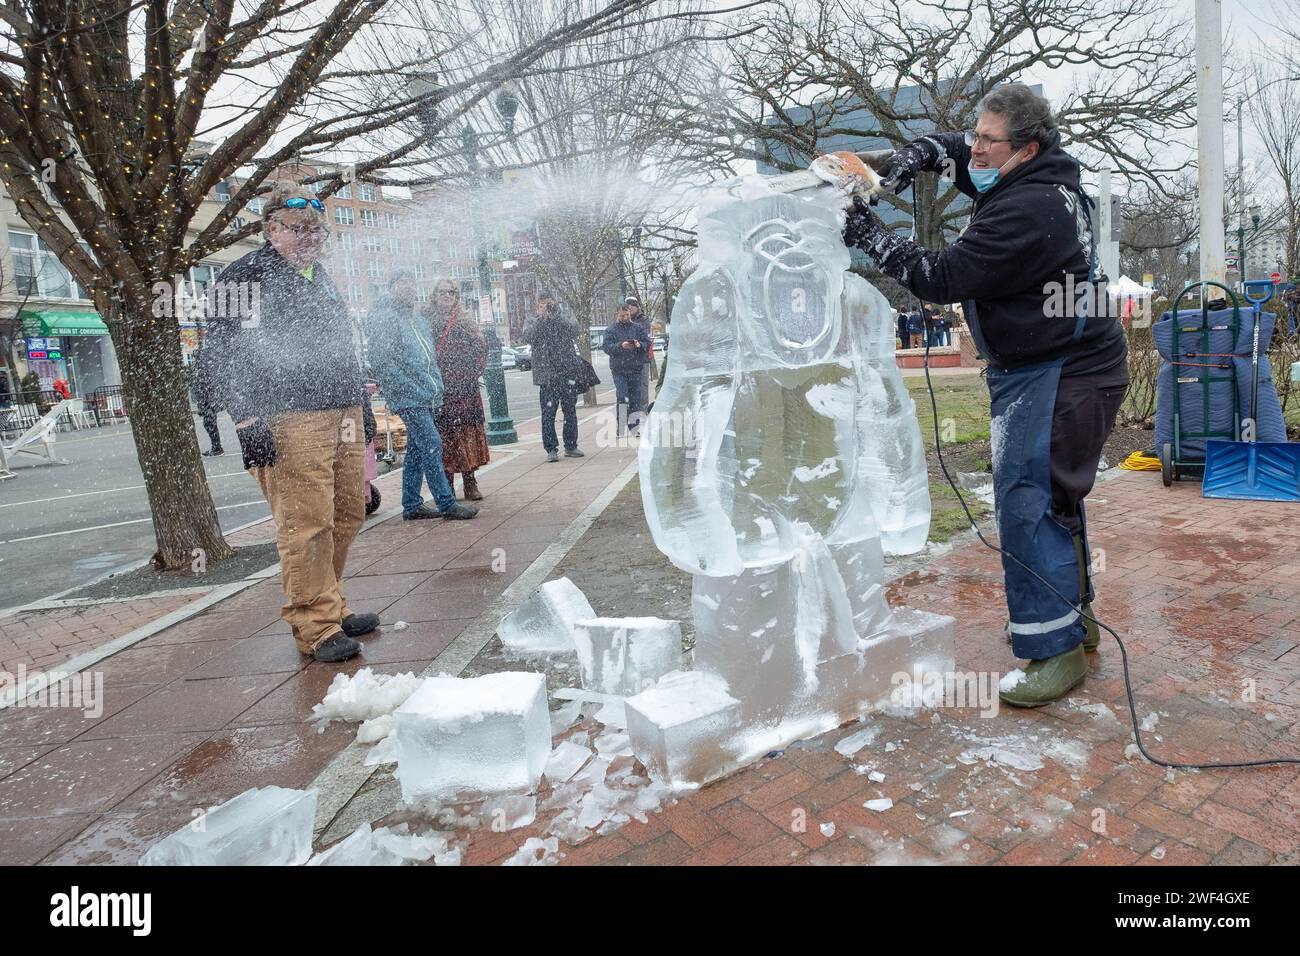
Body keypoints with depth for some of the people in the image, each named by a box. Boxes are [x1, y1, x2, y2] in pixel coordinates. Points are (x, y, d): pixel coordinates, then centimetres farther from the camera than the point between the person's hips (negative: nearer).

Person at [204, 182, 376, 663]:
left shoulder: (321, 277, 23)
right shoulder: (245, 277, -2)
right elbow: (226, 352, -10)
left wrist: (358, 409, 24)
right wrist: (248, 421, -17)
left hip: (343, 414, 8)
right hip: (290, 420, -8)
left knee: (347, 516, 9)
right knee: (307, 525, -9)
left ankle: (331, 607, 24)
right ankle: (316, 627, 0)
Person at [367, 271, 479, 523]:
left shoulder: (417, 319, 21)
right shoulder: (381, 318, -7)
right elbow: (382, 362, -16)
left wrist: (436, 387, 15)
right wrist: (411, 388, -18)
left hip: (426, 397, 9)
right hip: (407, 398, -9)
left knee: (417, 449, 11)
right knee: (431, 445, -12)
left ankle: (411, 506, 19)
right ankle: (447, 504, -9)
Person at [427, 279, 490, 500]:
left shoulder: (467, 321, 10)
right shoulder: (428, 323, 10)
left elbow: (481, 349, 3)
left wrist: (471, 374, -5)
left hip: (466, 388, 0)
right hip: (439, 390, 0)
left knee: (469, 432, -1)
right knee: (444, 435, -2)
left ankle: (470, 484, 5)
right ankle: (447, 487, 4)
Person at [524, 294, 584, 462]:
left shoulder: (565, 319, 11)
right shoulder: (533, 320, 7)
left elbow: (574, 331, -9)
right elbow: (529, 337, -12)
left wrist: (555, 314, -15)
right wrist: (542, 316, -14)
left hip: (568, 372, 2)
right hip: (547, 374, -2)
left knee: (570, 411, 8)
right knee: (548, 413, -4)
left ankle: (571, 446, 19)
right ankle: (551, 449, 1)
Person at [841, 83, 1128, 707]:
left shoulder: (1026, 211, -23)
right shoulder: (1044, 178, 10)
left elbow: (940, 280, -21)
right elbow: (953, 151, 25)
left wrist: (869, 234, -13)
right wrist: (910, 158, 6)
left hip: (1062, 375, -11)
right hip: (1056, 368, 11)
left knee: (1028, 504, -14)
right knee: (1052, 496, 18)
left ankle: (1055, 648, -8)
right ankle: (1071, 618, 31)